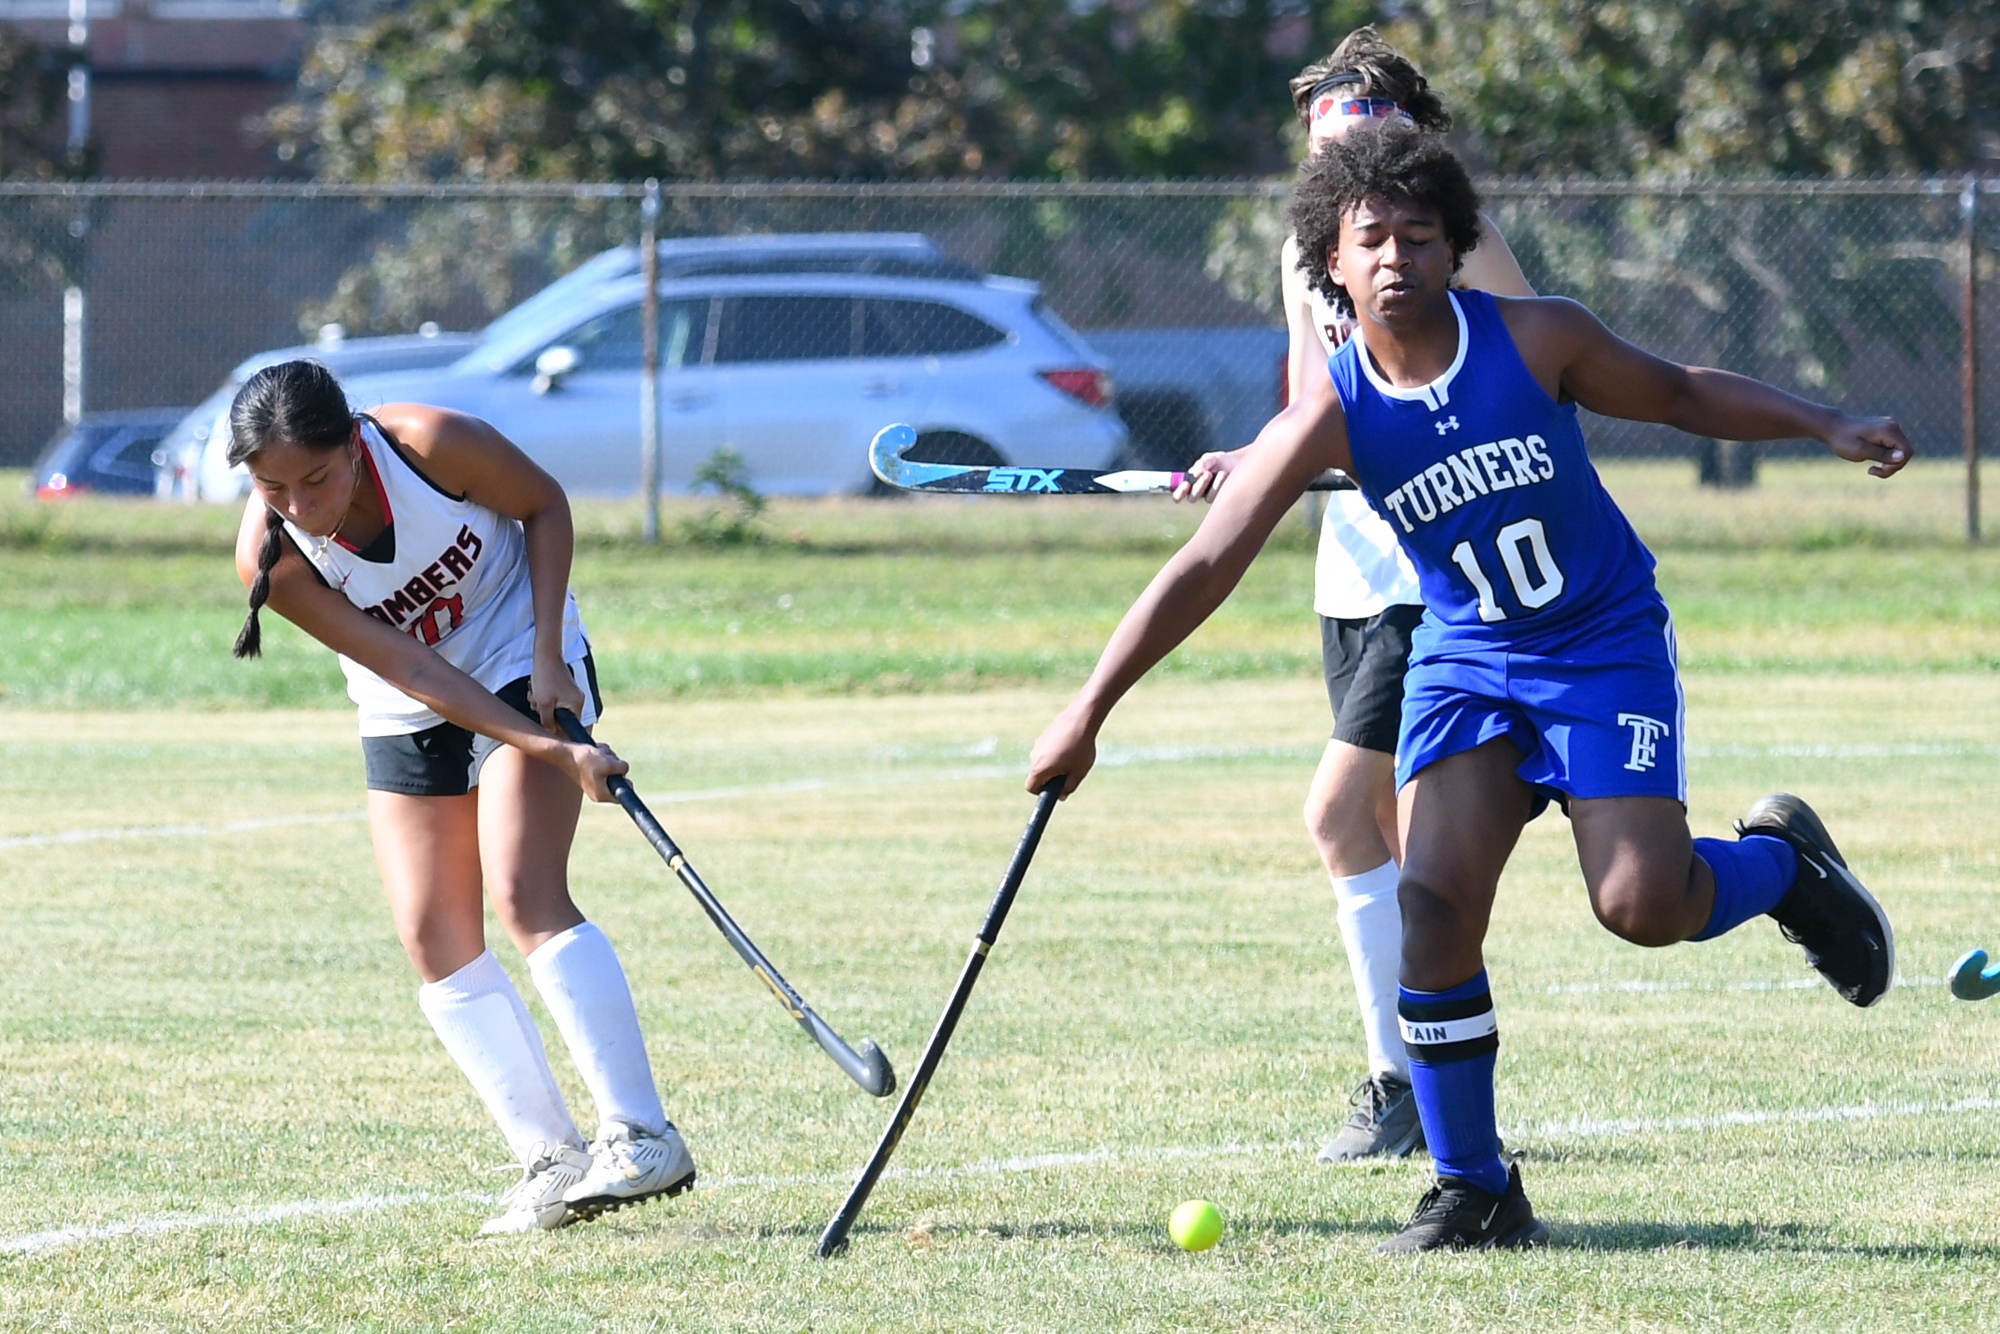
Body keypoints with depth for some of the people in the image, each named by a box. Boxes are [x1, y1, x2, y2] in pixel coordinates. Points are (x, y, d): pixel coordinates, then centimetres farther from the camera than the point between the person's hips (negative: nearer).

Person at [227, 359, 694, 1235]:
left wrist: (547, 655, -17)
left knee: (524, 895, -18)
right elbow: (415, 674, -25)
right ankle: (550, 1160, 0)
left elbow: (544, 505, -9)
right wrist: (552, 753, -30)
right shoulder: (271, 560, -25)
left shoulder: (430, 445, -29)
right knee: (433, 934, -6)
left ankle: (641, 1137, -18)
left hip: (524, 668, -3)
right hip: (408, 720, 3)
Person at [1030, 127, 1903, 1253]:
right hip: (1463, 658, 2)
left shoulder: (1536, 341, -14)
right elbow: (1204, 569, -14)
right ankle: (1475, 1191, -4)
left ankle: (1784, 864, 19)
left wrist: (1828, 426, -7)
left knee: (1642, 904, -17)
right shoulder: (1332, 414, -13)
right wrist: (1089, 713, -18)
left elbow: (1682, 395, 4)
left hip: (1608, 643, -2)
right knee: (1434, 900, -16)